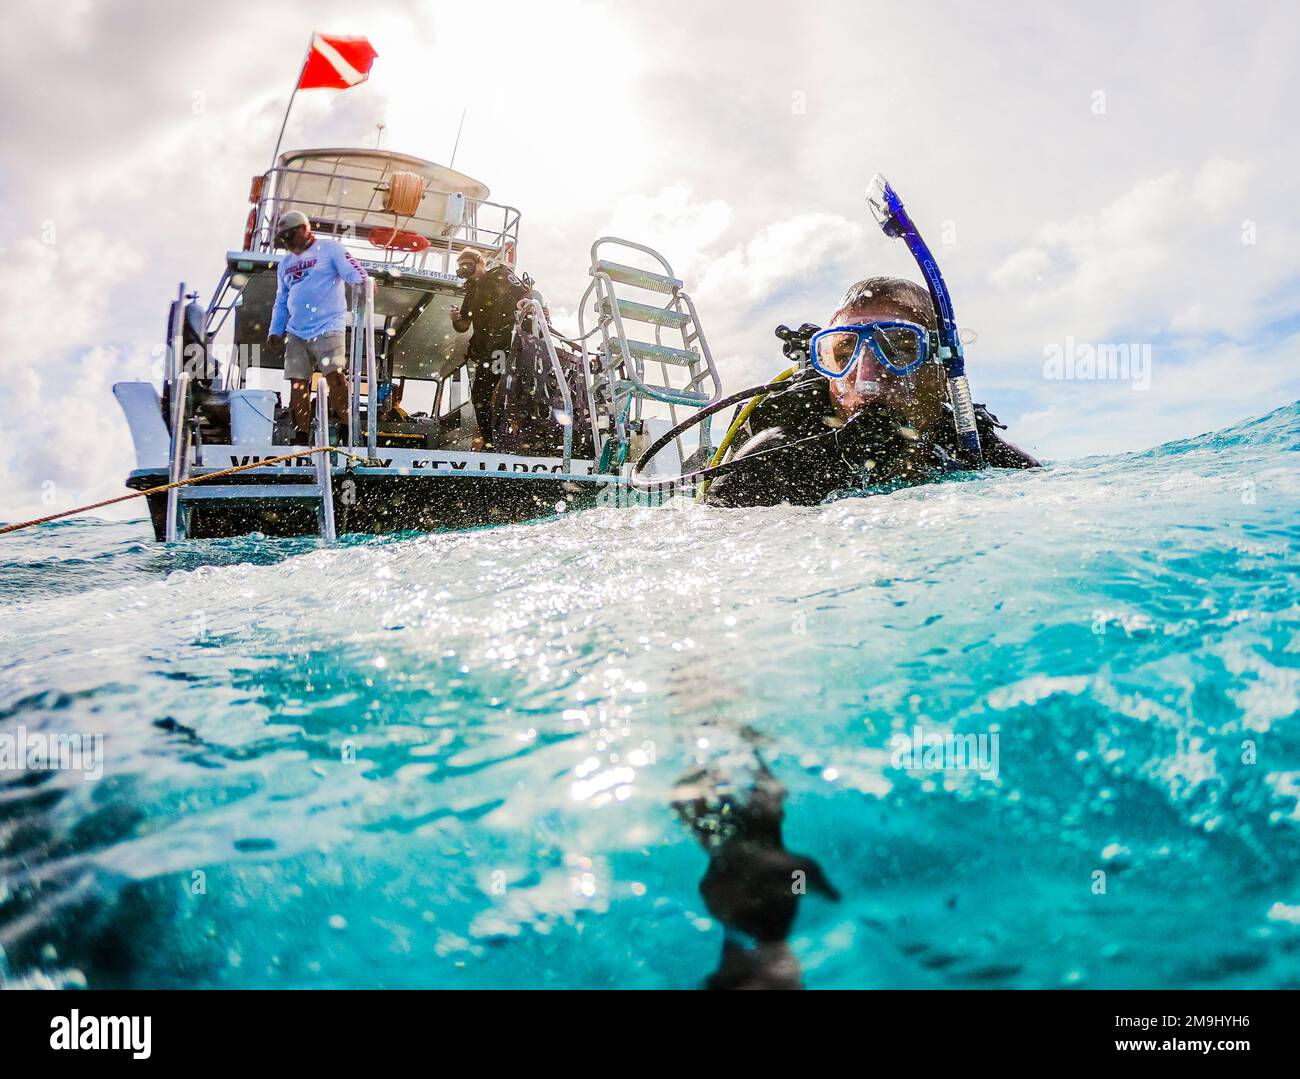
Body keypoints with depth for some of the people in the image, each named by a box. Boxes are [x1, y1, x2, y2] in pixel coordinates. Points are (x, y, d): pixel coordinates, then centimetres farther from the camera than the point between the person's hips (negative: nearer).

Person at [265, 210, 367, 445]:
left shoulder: (330, 249, 4)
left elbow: (354, 273, -8)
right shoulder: (285, 264, 23)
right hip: (296, 333, 6)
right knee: (297, 383, 0)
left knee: (334, 374, -20)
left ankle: (347, 429, -12)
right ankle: (301, 436, 4)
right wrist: (275, 332, 19)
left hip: (327, 328, -6)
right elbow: (281, 302, 26)